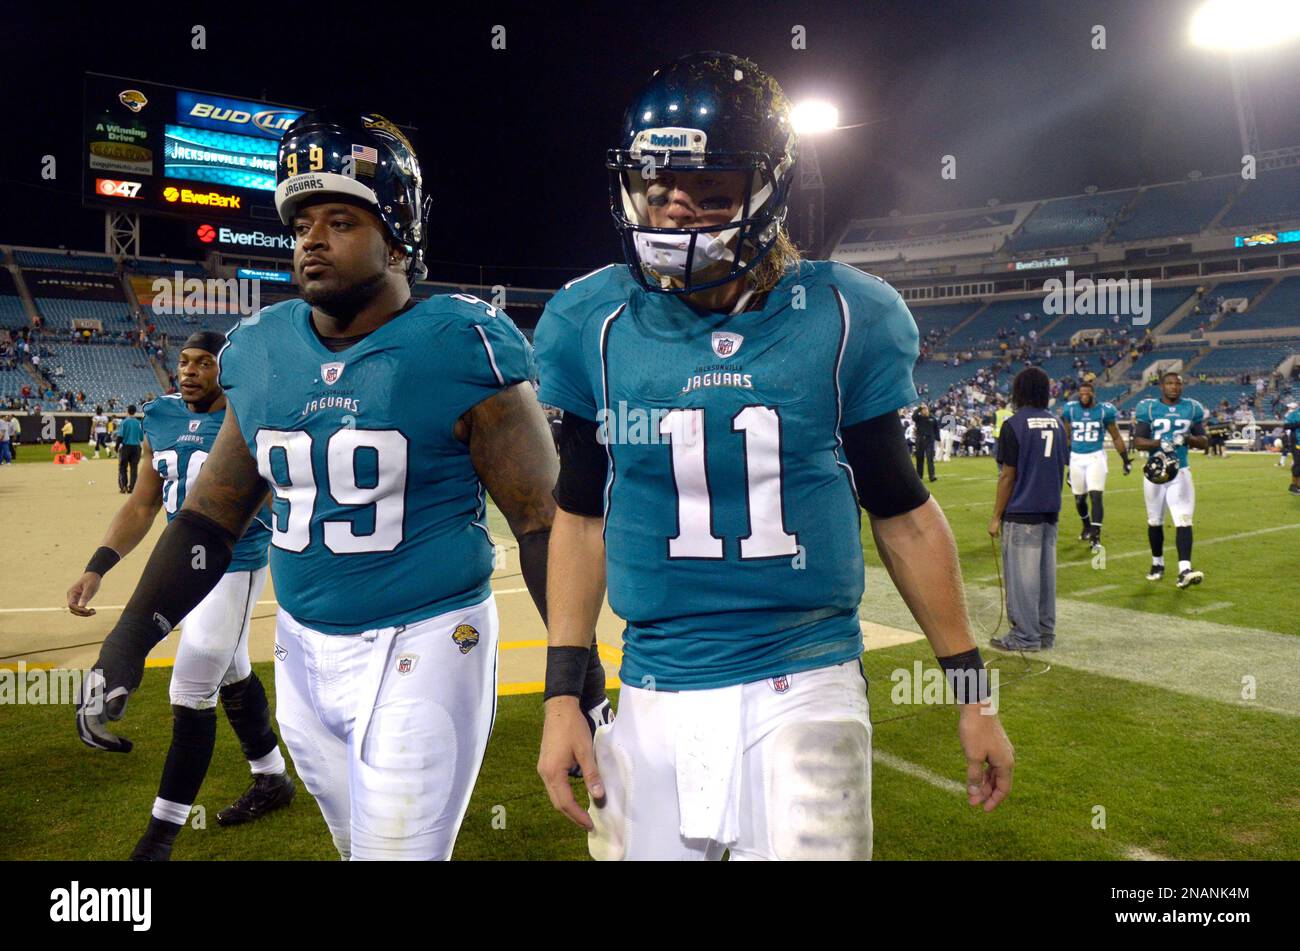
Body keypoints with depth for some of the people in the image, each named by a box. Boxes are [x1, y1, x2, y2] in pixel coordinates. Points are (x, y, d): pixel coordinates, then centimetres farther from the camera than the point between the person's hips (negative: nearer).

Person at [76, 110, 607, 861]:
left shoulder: (463, 350, -14)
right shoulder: (259, 353, 2)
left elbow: (542, 525, -11)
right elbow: (212, 516, 11)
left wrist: (580, 675, -11)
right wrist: (131, 636, 5)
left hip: (423, 649, -6)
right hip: (304, 651, 6)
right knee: (360, 843, 24)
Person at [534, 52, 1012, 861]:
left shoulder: (844, 319, -5)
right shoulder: (597, 325, -2)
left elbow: (902, 512, 3)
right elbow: (583, 515, 6)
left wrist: (973, 692, 6)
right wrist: (563, 693, 3)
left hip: (804, 689, -1)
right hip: (654, 696, 2)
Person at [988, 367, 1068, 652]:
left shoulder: (1014, 425, -11)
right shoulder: (1057, 423, 10)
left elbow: (1008, 476, -12)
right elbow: (1061, 469, 14)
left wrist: (996, 517, -7)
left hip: (1021, 512, -7)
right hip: (1050, 511, 7)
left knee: (1021, 575, -1)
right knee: (1046, 572, 12)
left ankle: (1025, 636, 2)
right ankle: (1046, 634, 19)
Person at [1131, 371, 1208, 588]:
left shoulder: (1192, 408, 6)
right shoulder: (1148, 408, -1)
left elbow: (1203, 441, 10)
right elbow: (1137, 441, -5)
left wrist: (1188, 438, -12)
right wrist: (1159, 443, -23)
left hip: (1180, 472, 1)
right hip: (1155, 471, -1)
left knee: (1184, 521, -11)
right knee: (1155, 521, 11)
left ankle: (1184, 571, -18)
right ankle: (1157, 563, 29)